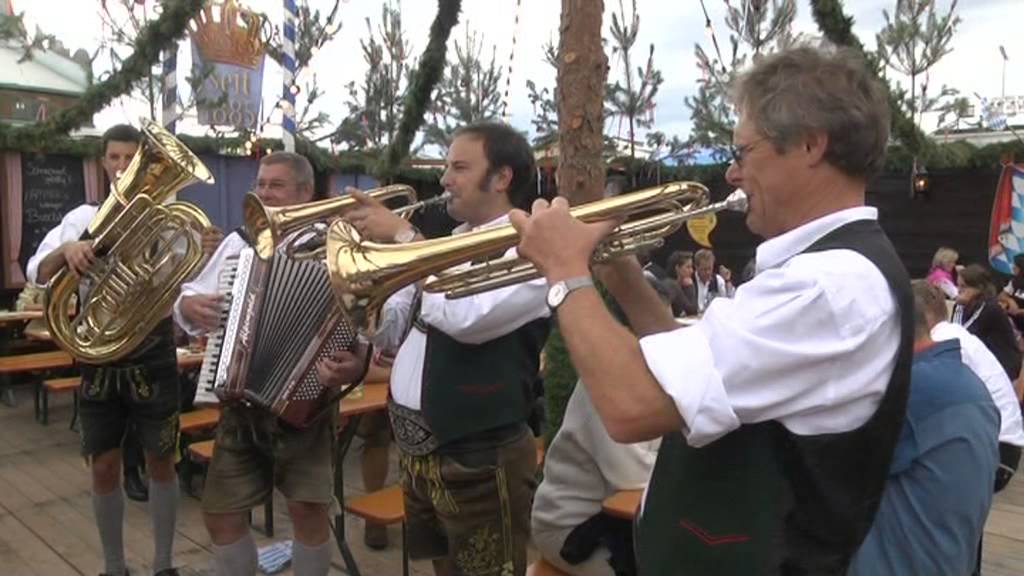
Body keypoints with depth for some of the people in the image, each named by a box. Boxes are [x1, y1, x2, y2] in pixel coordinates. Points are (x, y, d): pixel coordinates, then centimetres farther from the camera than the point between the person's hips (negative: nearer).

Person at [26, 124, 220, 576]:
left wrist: (208, 256, -33)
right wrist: (66, 250, -26)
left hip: (152, 359, -2)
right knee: (103, 467, 9)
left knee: (161, 462, 8)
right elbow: (36, 273, -4)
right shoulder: (83, 217, 4)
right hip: (99, 361, 2)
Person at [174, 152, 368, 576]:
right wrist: (188, 305, -7)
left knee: (308, 509, -2)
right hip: (240, 401, 5)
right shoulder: (238, 241, 9)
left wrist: (355, 364, -35)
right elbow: (189, 297, 16)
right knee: (220, 513, 11)